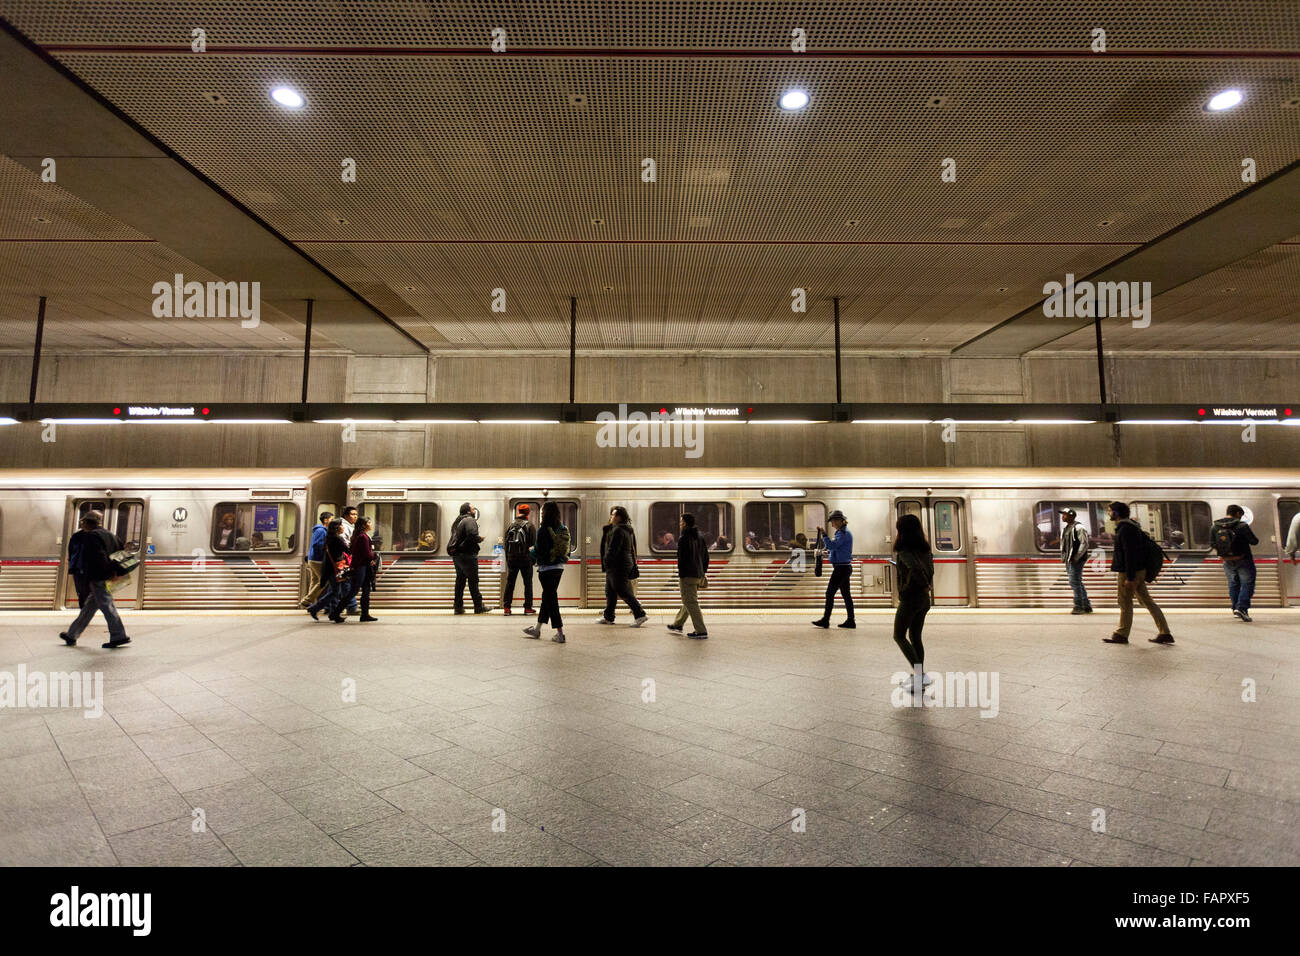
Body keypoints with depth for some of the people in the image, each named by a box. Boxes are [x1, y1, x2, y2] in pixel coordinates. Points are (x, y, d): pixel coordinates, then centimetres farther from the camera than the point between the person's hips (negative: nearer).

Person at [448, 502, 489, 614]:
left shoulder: (457, 521, 19)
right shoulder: (470, 520, -11)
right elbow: (472, 534, -25)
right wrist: (480, 538, -9)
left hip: (456, 555, 9)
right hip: (467, 555, -9)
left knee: (460, 580, 13)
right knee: (473, 580, -4)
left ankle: (458, 606, 15)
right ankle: (479, 607, -1)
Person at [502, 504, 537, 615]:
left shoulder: (511, 525, 7)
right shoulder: (529, 526, -5)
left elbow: (506, 543, 9)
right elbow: (533, 544, -6)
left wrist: (507, 559, 14)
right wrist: (534, 559, 3)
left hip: (512, 558, 3)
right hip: (525, 558, -3)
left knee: (510, 583, 8)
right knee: (528, 583, 4)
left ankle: (506, 607, 6)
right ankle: (528, 607, 4)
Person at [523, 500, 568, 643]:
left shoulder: (544, 531, -19)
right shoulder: (563, 529, 3)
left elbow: (540, 552, -19)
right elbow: (566, 550, 9)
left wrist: (532, 550, 1)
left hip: (546, 569, -7)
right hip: (559, 567, 8)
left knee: (551, 599, 0)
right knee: (547, 596, 18)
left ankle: (560, 633, -1)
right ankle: (537, 629, 33)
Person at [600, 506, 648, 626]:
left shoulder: (618, 530, -17)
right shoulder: (628, 530, 14)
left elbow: (613, 549, -20)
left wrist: (606, 562, -11)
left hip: (618, 566, -10)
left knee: (623, 592, -8)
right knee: (610, 591, 16)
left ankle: (640, 615, -9)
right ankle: (608, 617, 22)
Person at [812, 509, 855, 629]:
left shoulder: (843, 533, -14)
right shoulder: (842, 532, 18)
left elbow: (833, 546, -25)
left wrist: (824, 535, -22)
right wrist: (829, 554, 13)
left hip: (841, 568, -10)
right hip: (845, 567, 10)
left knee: (830, 593, -7)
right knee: (846, 594, 10)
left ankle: (825, 620, -4)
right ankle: (850, 621, 13)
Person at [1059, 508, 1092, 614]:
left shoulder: (1079, 528, -11)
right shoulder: (1065, 529, 16)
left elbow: (1084, 544, -15)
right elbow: (1063, 544, 24)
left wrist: (1076, 558, -18)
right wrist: (1063, 556, 12)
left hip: (1076, 560, -9)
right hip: (1068, 561, 9)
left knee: (1075, 583, -9)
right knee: (1078, 583, 13)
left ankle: (1079, 607, -3)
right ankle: (1087, 606, 21)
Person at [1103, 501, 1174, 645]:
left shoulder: (1125, 529, -18)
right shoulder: (1130, 526, 14)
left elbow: (1130, 554, -23)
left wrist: (1129, 578, -23)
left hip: (1130, 572, -10)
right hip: (1139, 571, 10)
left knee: (1125, 603, 1)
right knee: (1147, 601, 12)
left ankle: (1122, 635, 11)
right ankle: (1164, 633, 14)